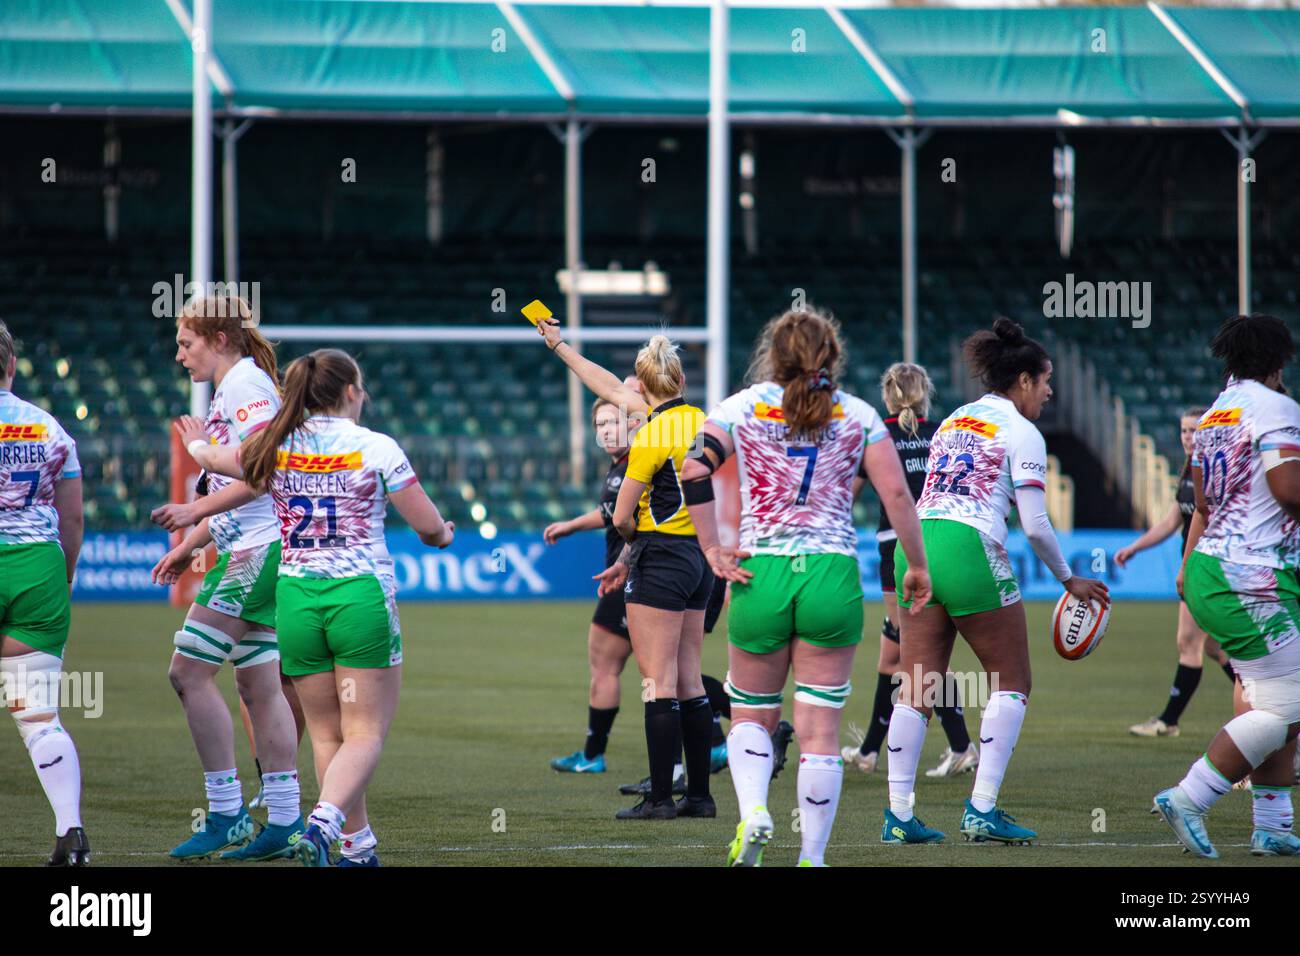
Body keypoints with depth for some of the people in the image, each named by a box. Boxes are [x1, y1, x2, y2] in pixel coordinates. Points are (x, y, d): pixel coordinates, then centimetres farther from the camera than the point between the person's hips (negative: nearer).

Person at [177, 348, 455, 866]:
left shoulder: (275, 449, 6)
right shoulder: (376, 448, -5)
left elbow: (216, 459, 25)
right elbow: (430, 526, -4)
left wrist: (198, 444, 49)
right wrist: (441, 534, 20)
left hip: (295, 597, 4)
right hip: (362, 596, -4)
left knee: (327, 734, 13)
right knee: (365, 734, -2)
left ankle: (357, 844, 13)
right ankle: (324, 820, -25)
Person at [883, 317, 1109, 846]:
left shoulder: (953, 421, 21)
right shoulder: (1021, 433, 0)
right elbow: (1035, 525, -5)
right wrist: (1069, 579, 9)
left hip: (915, 544, 7)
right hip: (970, 551, -7)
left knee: (916, 688, 7)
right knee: (1012, 683, 6)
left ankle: (899, 816, 2)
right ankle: (982, 810, -2)